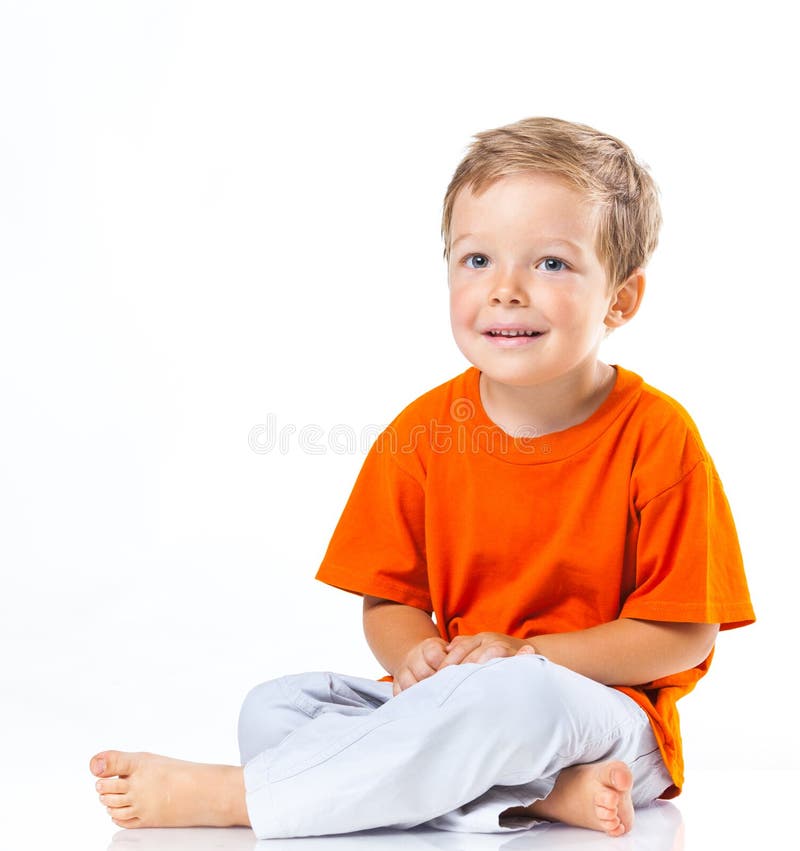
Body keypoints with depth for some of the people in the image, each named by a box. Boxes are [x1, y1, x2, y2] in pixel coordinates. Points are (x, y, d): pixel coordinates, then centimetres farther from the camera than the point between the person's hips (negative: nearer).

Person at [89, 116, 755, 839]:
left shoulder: (655, 434, -10)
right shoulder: (421, 432, 0)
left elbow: (686, 633, -8)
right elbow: (389, 598, 7)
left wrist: (528, 653, -18)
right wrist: (415, 656, -17)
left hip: (605, 714, -4)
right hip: (453, 700, 4)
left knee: (509, 698, -38)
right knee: (274, 707, -17)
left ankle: (222, 794, -26)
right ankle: (538, 794, -30)